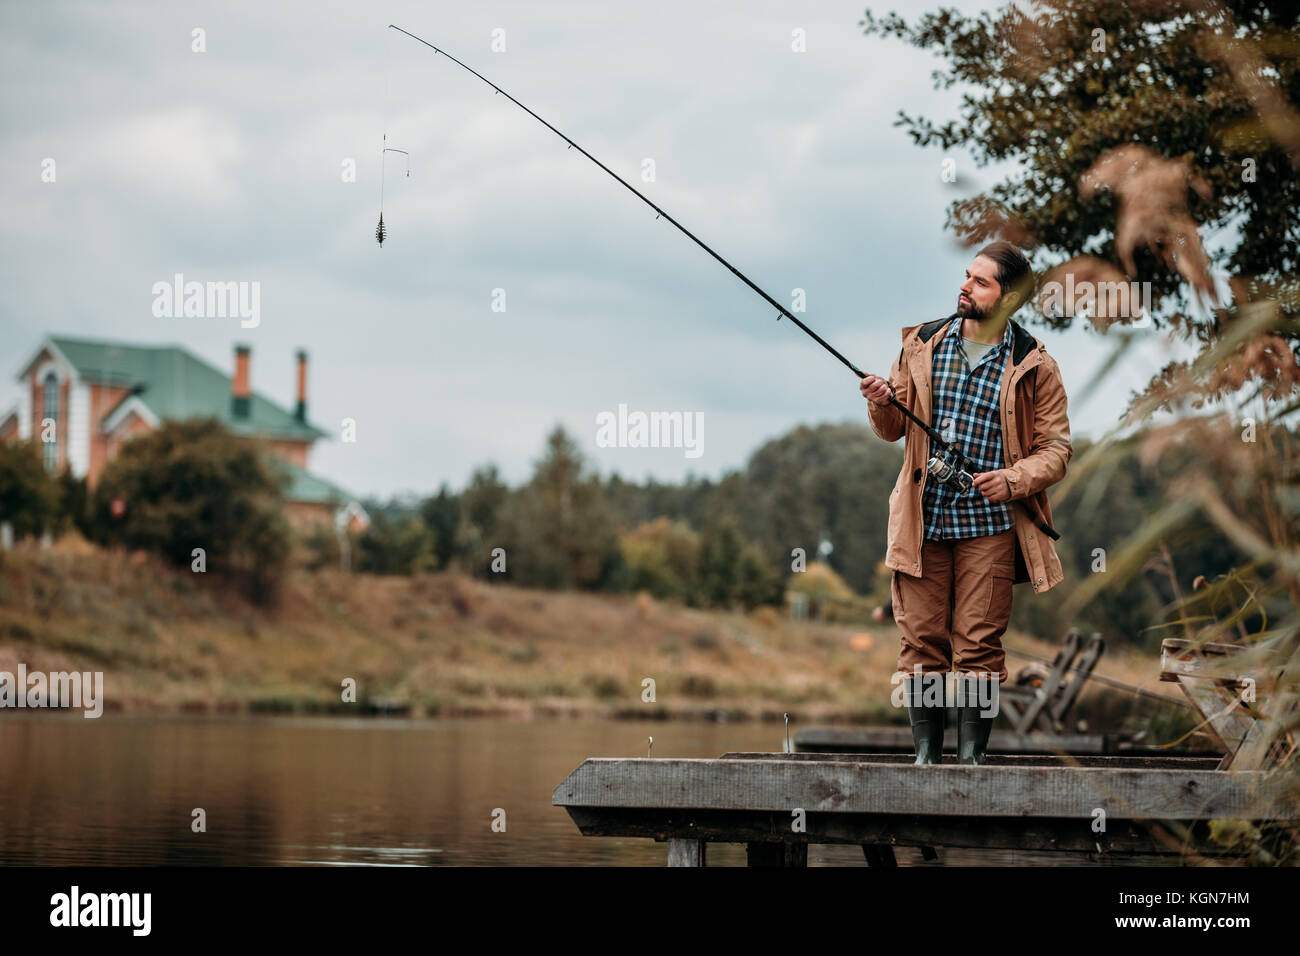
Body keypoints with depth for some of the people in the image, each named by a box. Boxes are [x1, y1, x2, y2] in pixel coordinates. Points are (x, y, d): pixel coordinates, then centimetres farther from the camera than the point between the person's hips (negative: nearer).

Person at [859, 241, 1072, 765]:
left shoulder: (1034, 367, 1)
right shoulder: (922, 345, 8)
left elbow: (1055, 447, 2)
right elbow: (893, 429, 14)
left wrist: (1014, 479, -16)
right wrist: (883, 404, -8)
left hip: (989, 525, -2)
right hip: (923, 521, 2)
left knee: (979, 645, -2)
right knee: (921, 641, 1)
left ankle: (972, 755, 6)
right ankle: (926, 755, 8)